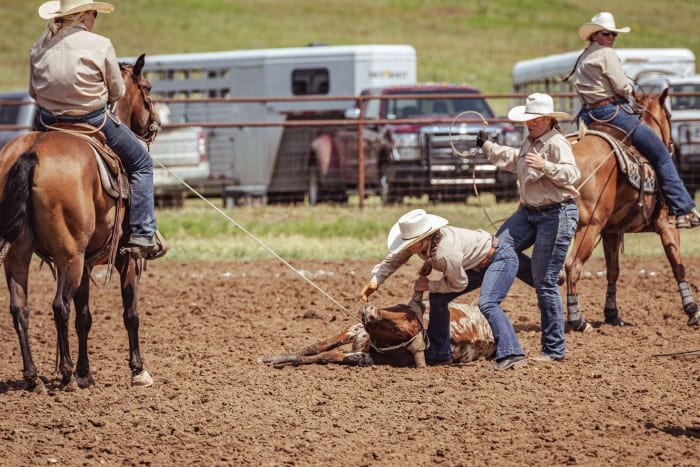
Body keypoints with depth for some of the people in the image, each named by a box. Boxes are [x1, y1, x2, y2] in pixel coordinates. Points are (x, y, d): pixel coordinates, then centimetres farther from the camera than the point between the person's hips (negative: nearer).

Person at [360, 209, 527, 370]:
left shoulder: (446, 253, -38)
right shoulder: (417, 243, -14)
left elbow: (459, 284, -21)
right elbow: (392, 260, -1)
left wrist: (429, 285, -13)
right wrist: (375, 281, -15)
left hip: (501, 258, -10)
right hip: (477, 265, 10)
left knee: (487, 304, -31)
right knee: (438, 298, 6)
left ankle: (512, 355, -38)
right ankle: (438, 354, 16)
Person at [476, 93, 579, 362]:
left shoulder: (556, 144, -16)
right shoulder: (531, 142, 13)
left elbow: (572, 174, -31)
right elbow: (514, 160, 36)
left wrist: (545, 166, -44)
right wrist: (487, 146, 42)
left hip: (557, 214, -10)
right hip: (529, 211, 10)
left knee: (545, 283, -8)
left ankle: (554, 349, 0)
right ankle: (544, 284, 16)